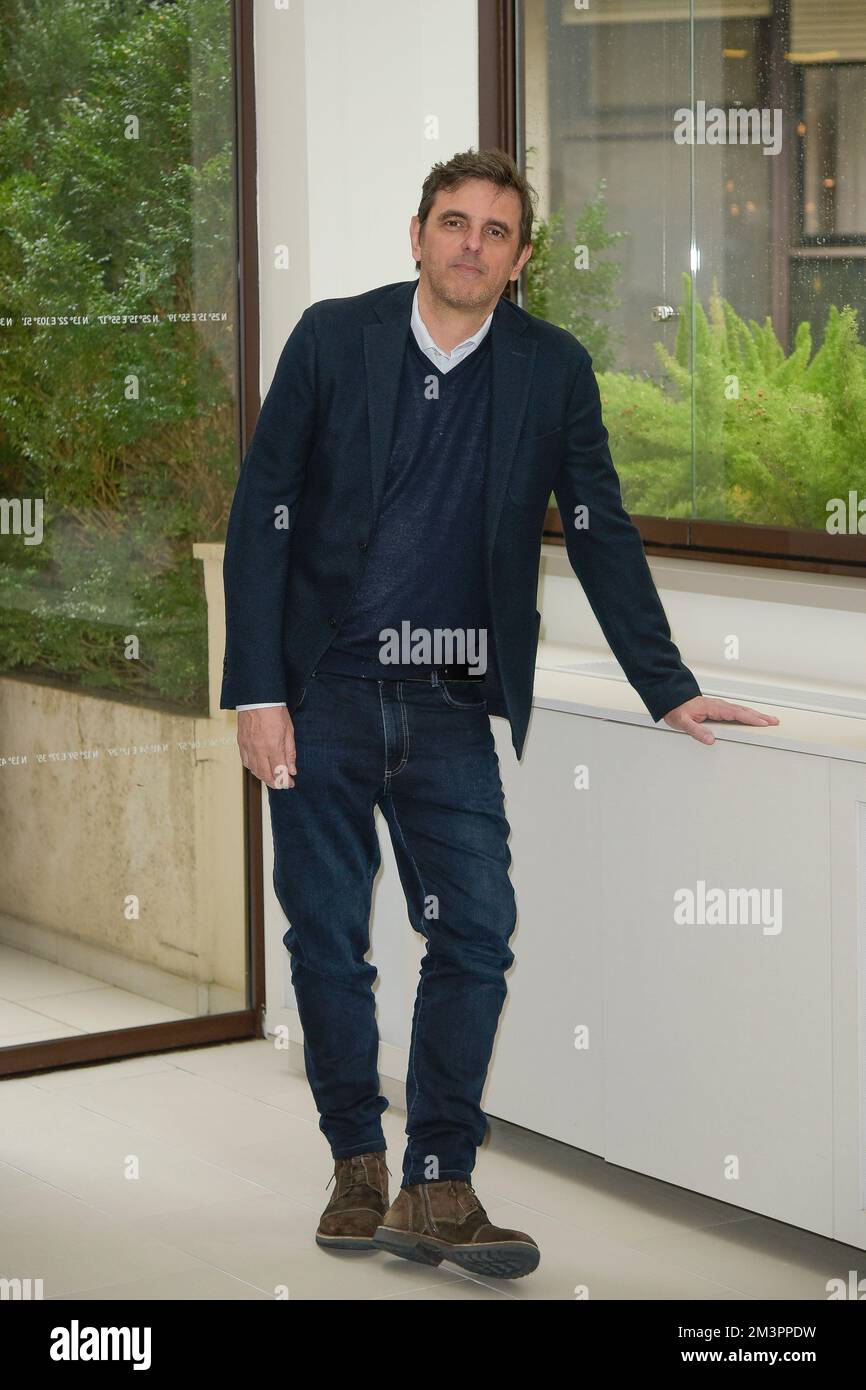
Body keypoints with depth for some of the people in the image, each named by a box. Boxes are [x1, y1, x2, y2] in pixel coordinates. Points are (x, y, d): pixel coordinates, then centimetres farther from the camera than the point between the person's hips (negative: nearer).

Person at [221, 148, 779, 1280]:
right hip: (323, 697, -1)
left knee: (477, 937, -7)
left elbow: (599, 533, 7)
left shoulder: (553, 370, 3)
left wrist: (669, 689, 1)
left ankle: (437, 1189, 3)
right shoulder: (333, 338, -1)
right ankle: (359, 1167, 20)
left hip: (452, 710, 1)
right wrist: (256, 692, -8)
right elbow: (261, 518, -2)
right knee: (328, 940, 4)